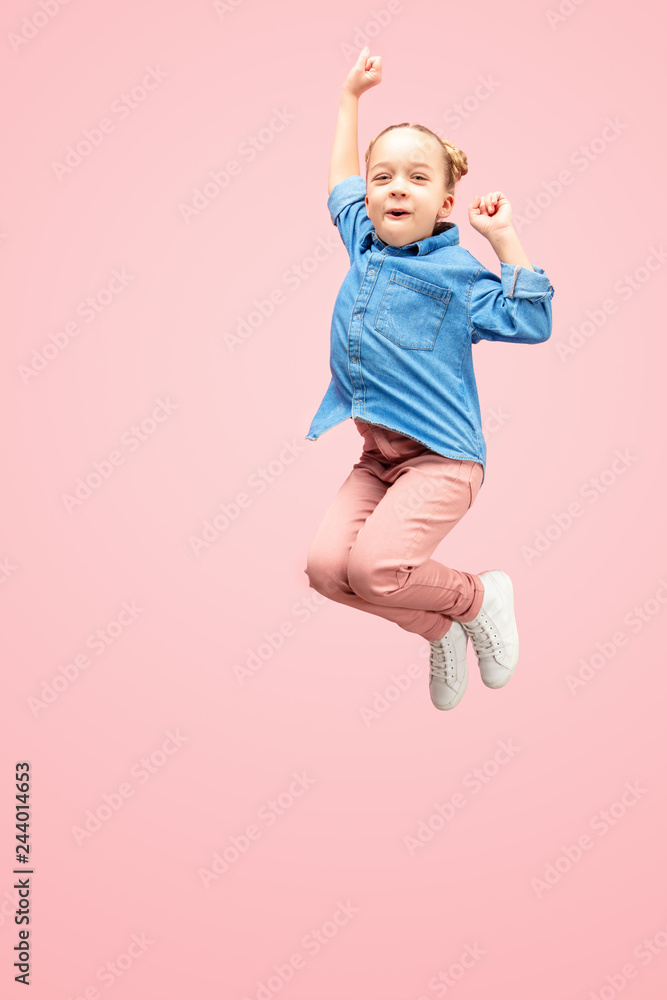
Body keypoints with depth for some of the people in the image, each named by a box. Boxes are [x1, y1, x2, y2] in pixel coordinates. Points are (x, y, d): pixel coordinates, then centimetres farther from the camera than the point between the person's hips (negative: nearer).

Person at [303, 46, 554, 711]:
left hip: (442, 457, -6)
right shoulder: (364, 245, 13)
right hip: (375, 456, 6)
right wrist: (351, 95, 34)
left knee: (373, 566, -27)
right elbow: (340, 181, 30)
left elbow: (531, 323, -8)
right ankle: (438, 629, 8)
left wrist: (505, 240, -10)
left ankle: (478, 597, 4)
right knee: (324, 565, -16)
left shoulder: (456, 272, -2)